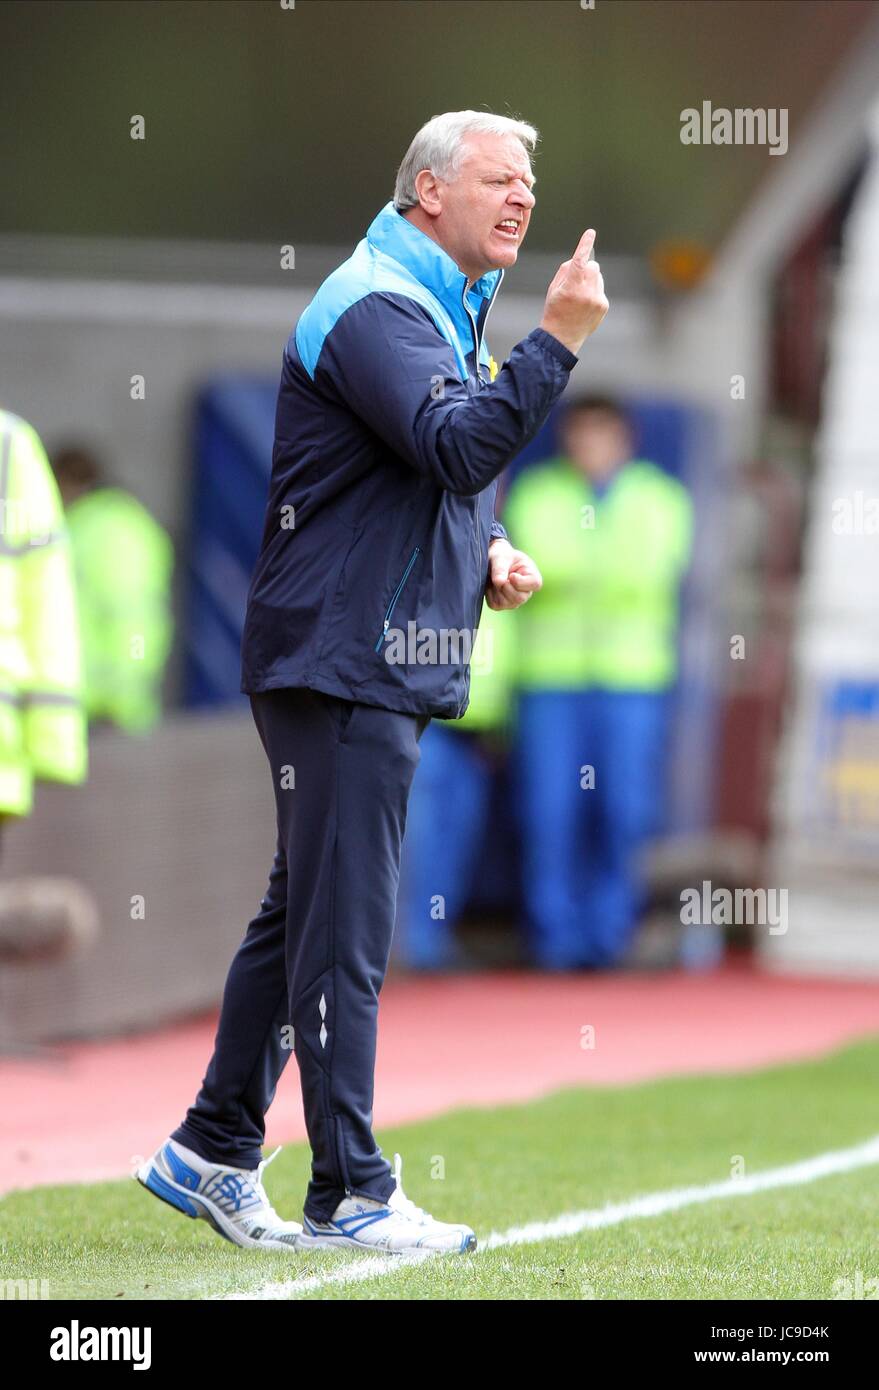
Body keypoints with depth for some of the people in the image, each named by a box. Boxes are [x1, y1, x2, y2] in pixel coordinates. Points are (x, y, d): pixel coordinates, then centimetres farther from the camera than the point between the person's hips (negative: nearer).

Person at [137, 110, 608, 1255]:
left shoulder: (450, 311, 19)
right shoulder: (375, 307, -14)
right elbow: (458, 448, -29)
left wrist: (491, 551, 10)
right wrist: (557, 342, -32)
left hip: (387, 667, 11)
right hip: (342, 658, -11)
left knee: (307, 914, 15)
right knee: (344, 927, -8)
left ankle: (213, 1151, 23)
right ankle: (350, 1194, -5)